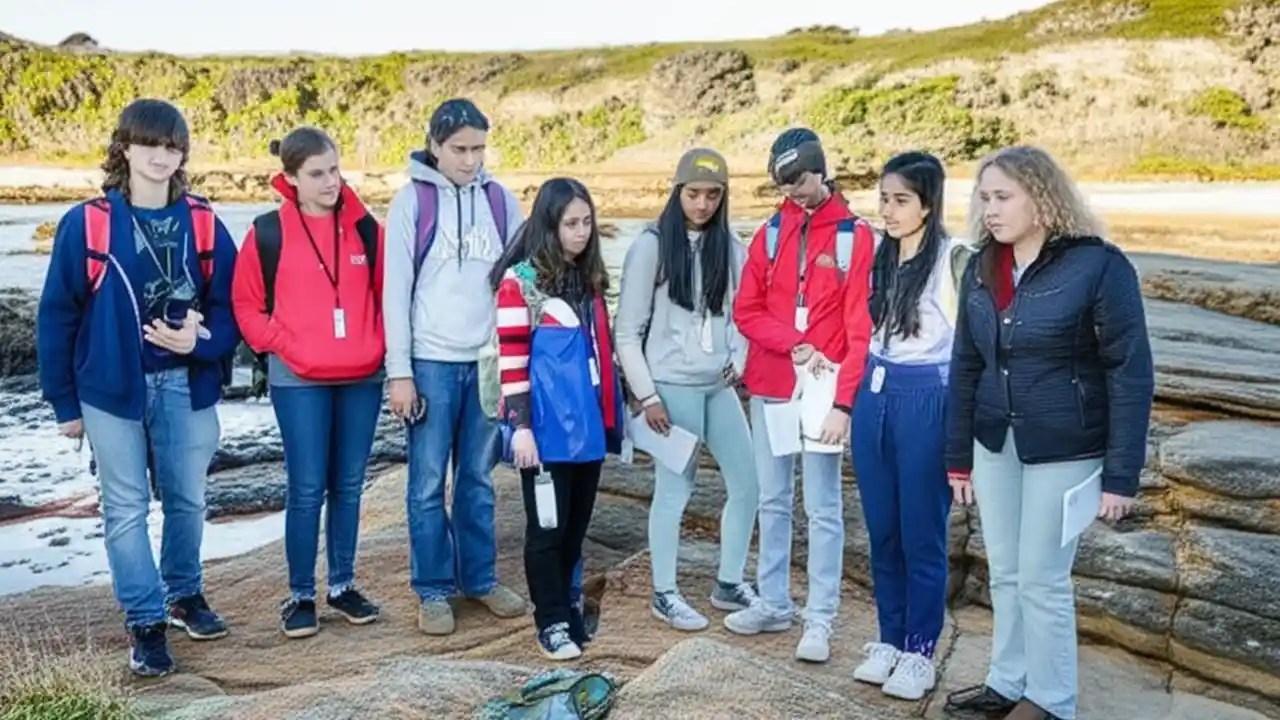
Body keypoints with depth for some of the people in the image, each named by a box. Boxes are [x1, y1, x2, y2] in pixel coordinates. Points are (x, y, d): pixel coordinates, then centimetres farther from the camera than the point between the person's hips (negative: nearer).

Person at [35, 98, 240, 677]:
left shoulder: (203, 224, -2)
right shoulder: (86, 223, -7)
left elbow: (230, 304, 1)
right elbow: (57, 315, -3)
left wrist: (201, 341, -20)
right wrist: (64, 400, -1)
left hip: (186, 386, 2)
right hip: (112, 389, -2)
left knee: (187, 499, 15)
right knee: (126, 508, 5)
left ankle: (184, 594, 36)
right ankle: (145, 622, 16)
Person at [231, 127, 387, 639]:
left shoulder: (365, 228, 5)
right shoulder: (269, 232, -3)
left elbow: (386, 294, 11)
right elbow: (246, 303, 3)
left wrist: (379, 347, 0)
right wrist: (282, 346, -7)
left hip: (362, 378, 3)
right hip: (299, 382, -3)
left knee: (349, 486, 11)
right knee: (307, 490, 0)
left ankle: (344, 584, 24)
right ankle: (301, 595, 15)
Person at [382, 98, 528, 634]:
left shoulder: (501, 200, 6)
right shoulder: (412, 201, -3)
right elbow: (396, 290, -5)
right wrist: (398, 371, -9)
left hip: (489, 361, 3)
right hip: (431, 362, -3)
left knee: (479, 479, 12)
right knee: (428, 482, 3)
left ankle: (480, 579, 24)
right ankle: (433, 591, 15)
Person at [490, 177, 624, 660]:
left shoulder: (590, 279, 13)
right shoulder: (520, 281, -8)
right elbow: (512, 358, -11)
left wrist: (610, 415, 18)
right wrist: (521, 426, -15)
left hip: (588, 427, 6)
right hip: (547, 430, -6)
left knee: (576, 525, 15)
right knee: (548, 527, 2)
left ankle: (567, 608, 29)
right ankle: (551, 621, 14)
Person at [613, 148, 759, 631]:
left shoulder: (730, 247, 7)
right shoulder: (651, 246, -6)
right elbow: (628, 331, -6)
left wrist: (738, 361, -1)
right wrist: (647, 395, -10)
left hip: (719, 387, 6)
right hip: (672, 387, -5)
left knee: (748, 482, 8)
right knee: (674, 489, 2)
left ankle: (729, 584, 26)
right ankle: (665, 594, 18)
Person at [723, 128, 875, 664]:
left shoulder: (855, 236, -5)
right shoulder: (769, 234, 7)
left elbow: (860, 327, -10)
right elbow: (746, 310, 4)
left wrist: (844, 401, -17)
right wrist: (795, 345, -13)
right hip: (768, 388, 4)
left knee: (823, 508, 2)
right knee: (772, 501, 13)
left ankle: (820, 620, 10)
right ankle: (774, 604, 25)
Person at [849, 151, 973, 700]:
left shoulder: (954, 258, -10)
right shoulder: (880, 258, 10)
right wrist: (856, 394, 14)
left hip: (927, 400, -6)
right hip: (874, 397, 7)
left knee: (921, 535, 5)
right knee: (882, 531, 14)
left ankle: (919, 652, 20)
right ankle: (890, 640, 28)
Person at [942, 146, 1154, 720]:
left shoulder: (1098, 265, -13)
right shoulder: (981, 269, 4)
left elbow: (1131, 373, -12)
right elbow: (965, 366, 9)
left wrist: (1121, 473, -14)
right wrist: (958, 455, 9)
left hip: (1063, 450, -5)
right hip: (996, 446, 5)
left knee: (1042, 579, 4)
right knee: (1004, 574, 14)